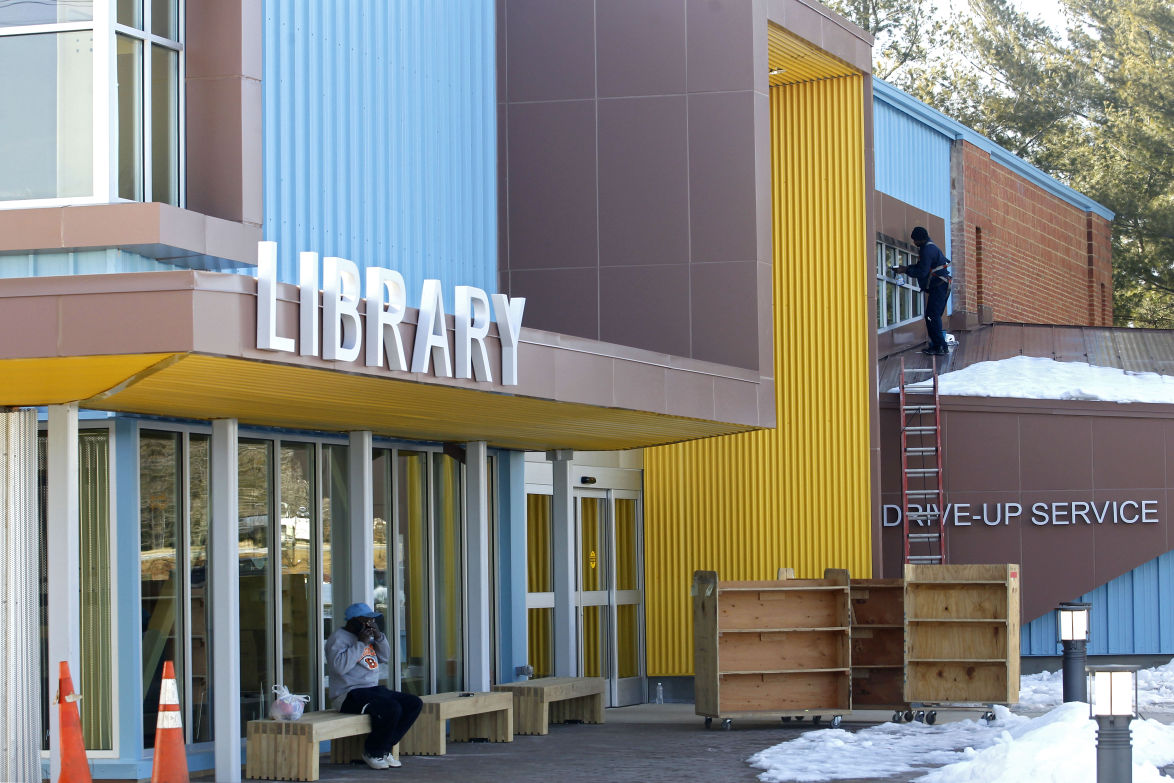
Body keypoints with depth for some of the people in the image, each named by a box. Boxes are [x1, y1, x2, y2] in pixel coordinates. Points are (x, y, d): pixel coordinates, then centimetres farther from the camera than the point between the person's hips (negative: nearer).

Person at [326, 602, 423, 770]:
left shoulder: (367, 636, 19)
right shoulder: (338, 638, -8)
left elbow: (385, 657, 18)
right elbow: (339, 666, -24)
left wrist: (378, 636, 1)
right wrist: (361, 643, -19)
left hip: (373, 690, 10)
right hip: (349, 695, -10)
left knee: (414, 704, -4)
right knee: (392, 709, -31)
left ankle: (383, 749, 0)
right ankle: (371, 752, -11)